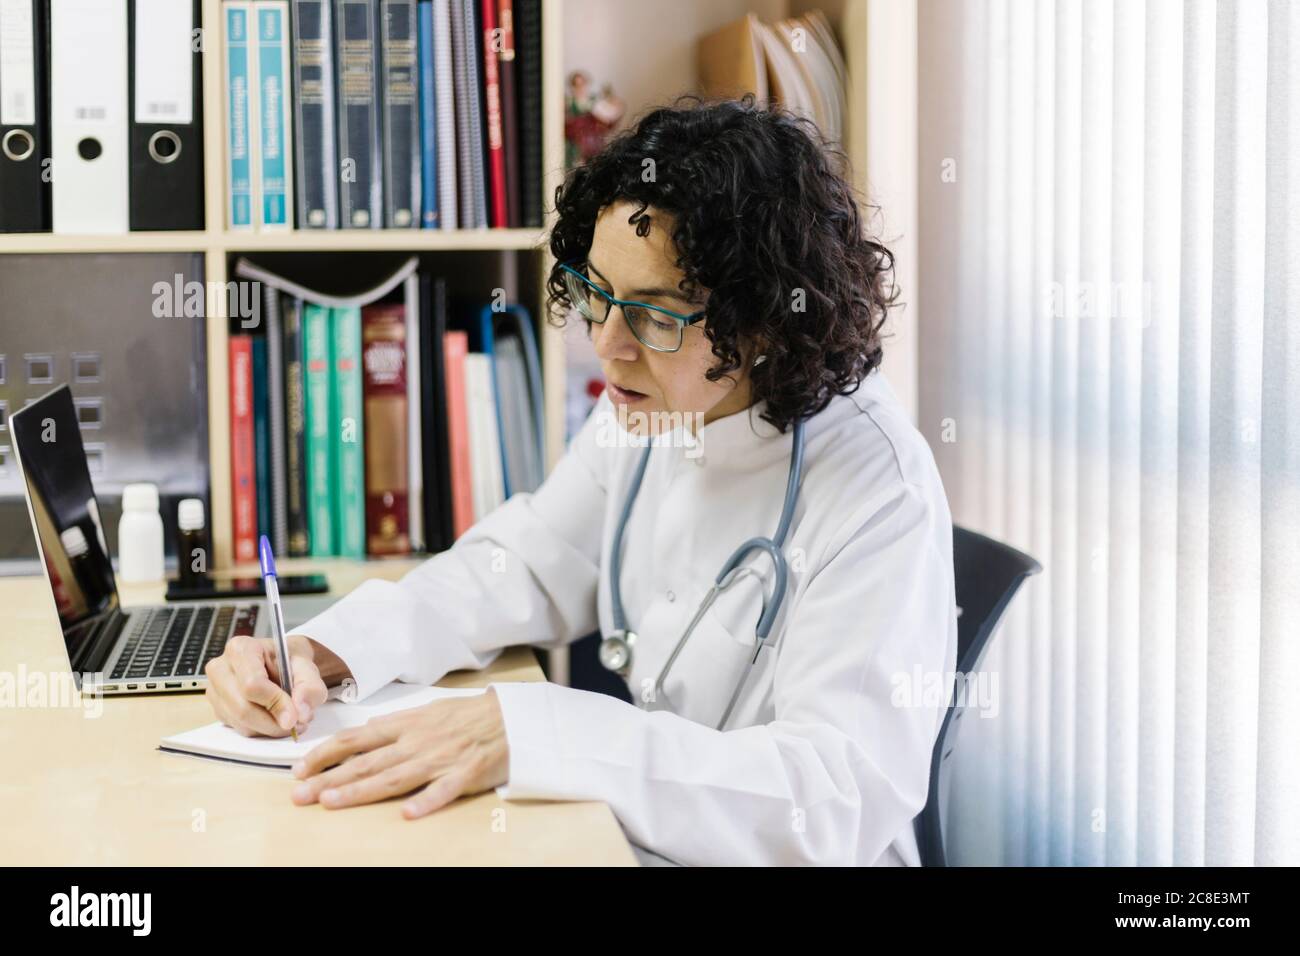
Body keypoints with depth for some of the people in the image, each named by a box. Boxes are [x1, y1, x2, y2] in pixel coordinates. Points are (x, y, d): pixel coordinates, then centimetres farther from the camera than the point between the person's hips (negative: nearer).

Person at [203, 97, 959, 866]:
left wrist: (522, 733, -37)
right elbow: (524, 567, 8)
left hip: (757, 850, -6)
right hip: (632, 833, 6)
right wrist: (324, 652, -10)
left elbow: (837, 797, -29)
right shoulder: (645, 411, -1)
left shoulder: (879, 498, -23)